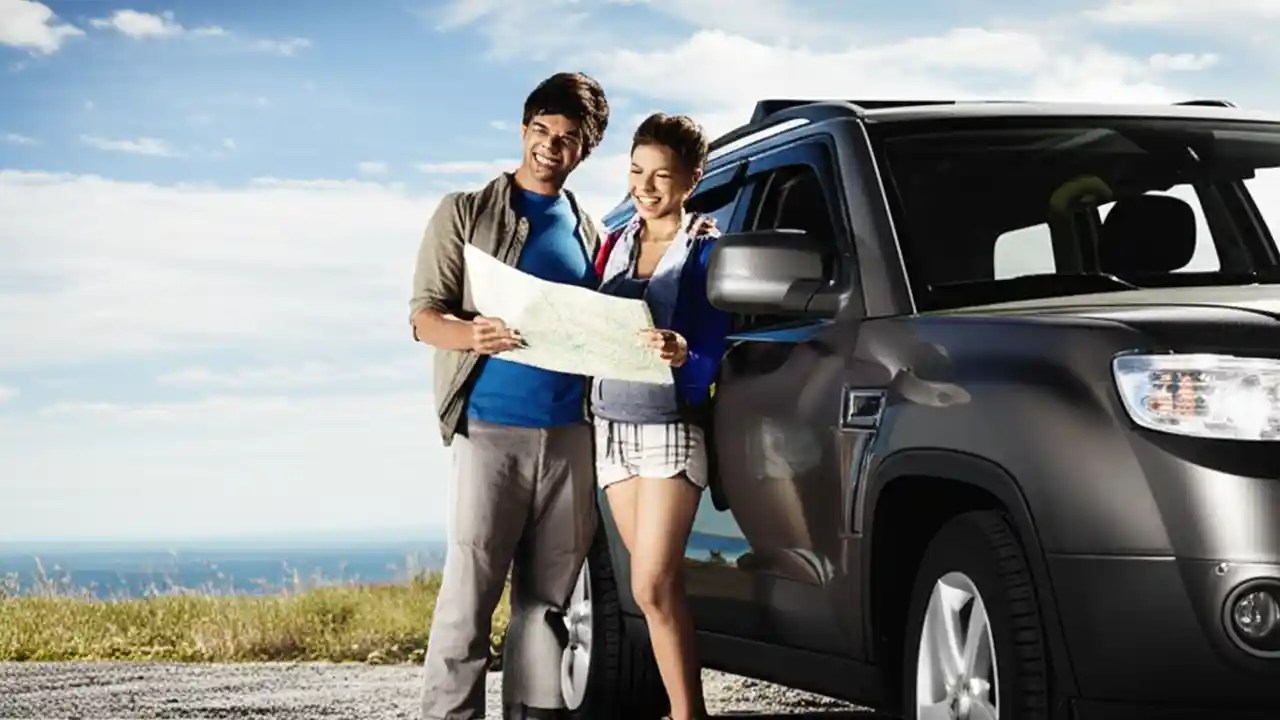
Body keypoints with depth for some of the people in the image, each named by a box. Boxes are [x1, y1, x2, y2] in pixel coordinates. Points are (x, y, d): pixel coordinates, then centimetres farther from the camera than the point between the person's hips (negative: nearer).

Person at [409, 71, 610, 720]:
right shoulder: (468, 212, 6)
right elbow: (424, 316, 0)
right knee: (470, 586, -8)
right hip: (492, 425, -4)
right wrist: (473, 334, -23)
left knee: (547, 594, 4)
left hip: (570, 432, 4)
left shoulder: (588, 231, 18)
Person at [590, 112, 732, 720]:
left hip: (672, 426, -5)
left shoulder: (705, 248, -3)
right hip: (612, 424, 5)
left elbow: (709, 357, -9)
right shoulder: (614, 243, 13)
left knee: (652, 588, -13)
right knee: (658, 585, 5)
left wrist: (682, 353, -30)